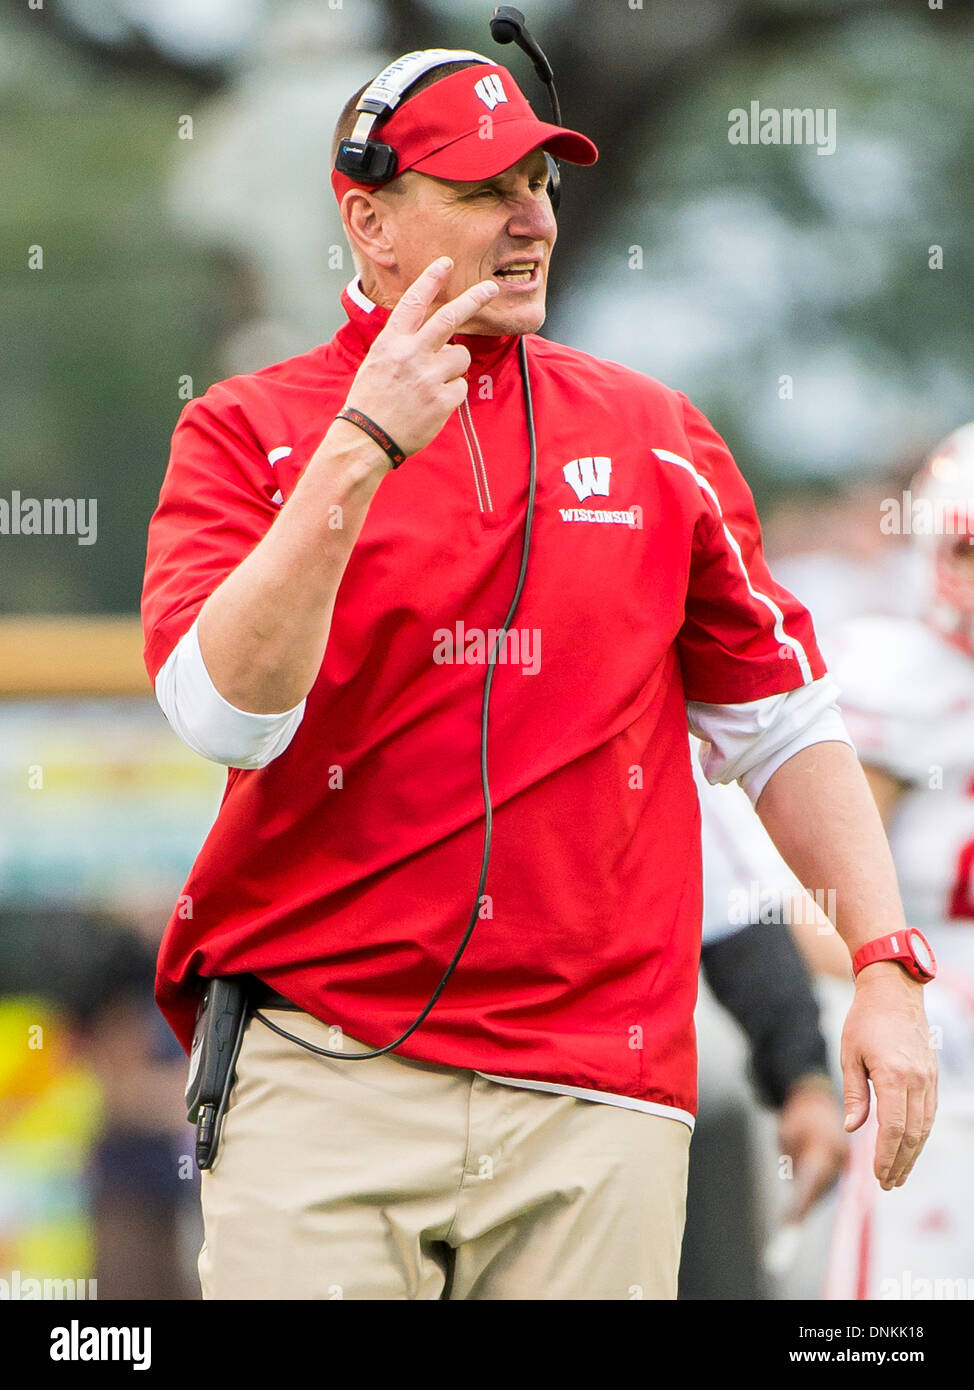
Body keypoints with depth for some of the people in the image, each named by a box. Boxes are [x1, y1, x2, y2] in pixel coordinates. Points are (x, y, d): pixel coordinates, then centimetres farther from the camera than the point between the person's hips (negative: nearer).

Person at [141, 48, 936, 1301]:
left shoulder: (655, 436, 12)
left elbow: (781, 724, 14)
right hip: (322, 1080, -2)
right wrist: (360, 449, -18)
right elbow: (225, 714, -12)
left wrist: (885, 972, 3)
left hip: (599, 1091, 2)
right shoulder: (247, 432, 4)